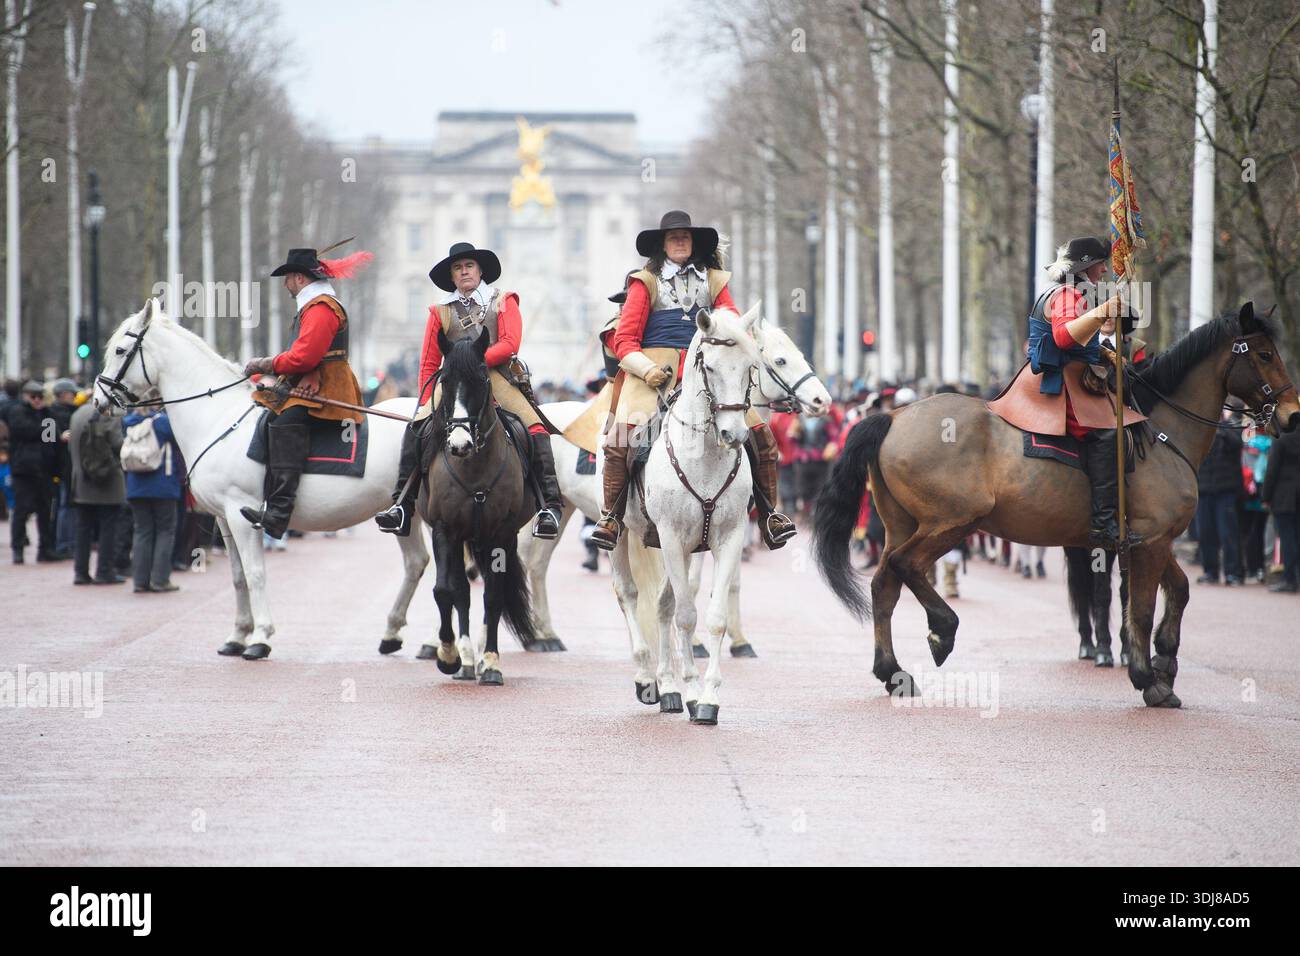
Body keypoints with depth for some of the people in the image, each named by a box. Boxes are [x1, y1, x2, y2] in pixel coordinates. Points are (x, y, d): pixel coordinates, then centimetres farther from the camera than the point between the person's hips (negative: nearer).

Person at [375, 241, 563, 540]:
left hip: (497, 378, -1)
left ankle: (550, 506, -22)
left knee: (535, 427, -22)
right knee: (416, 428, -20)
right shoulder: (441, 312, 15)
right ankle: (402, 506, -20)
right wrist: (426, 403, 8)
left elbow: (510, 344, -4)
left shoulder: (502, 302, 10)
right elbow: (429, 364, 16)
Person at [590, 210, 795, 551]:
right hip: (655, 369, -3)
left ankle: (768, 513, -1)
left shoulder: (714, 281, 17)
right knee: (623, 433, -27)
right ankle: (612, 516, -17)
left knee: (758, 431, -11)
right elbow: (624, 340, 2)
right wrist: (647, 369, -15)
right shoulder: (646, 283, 8)